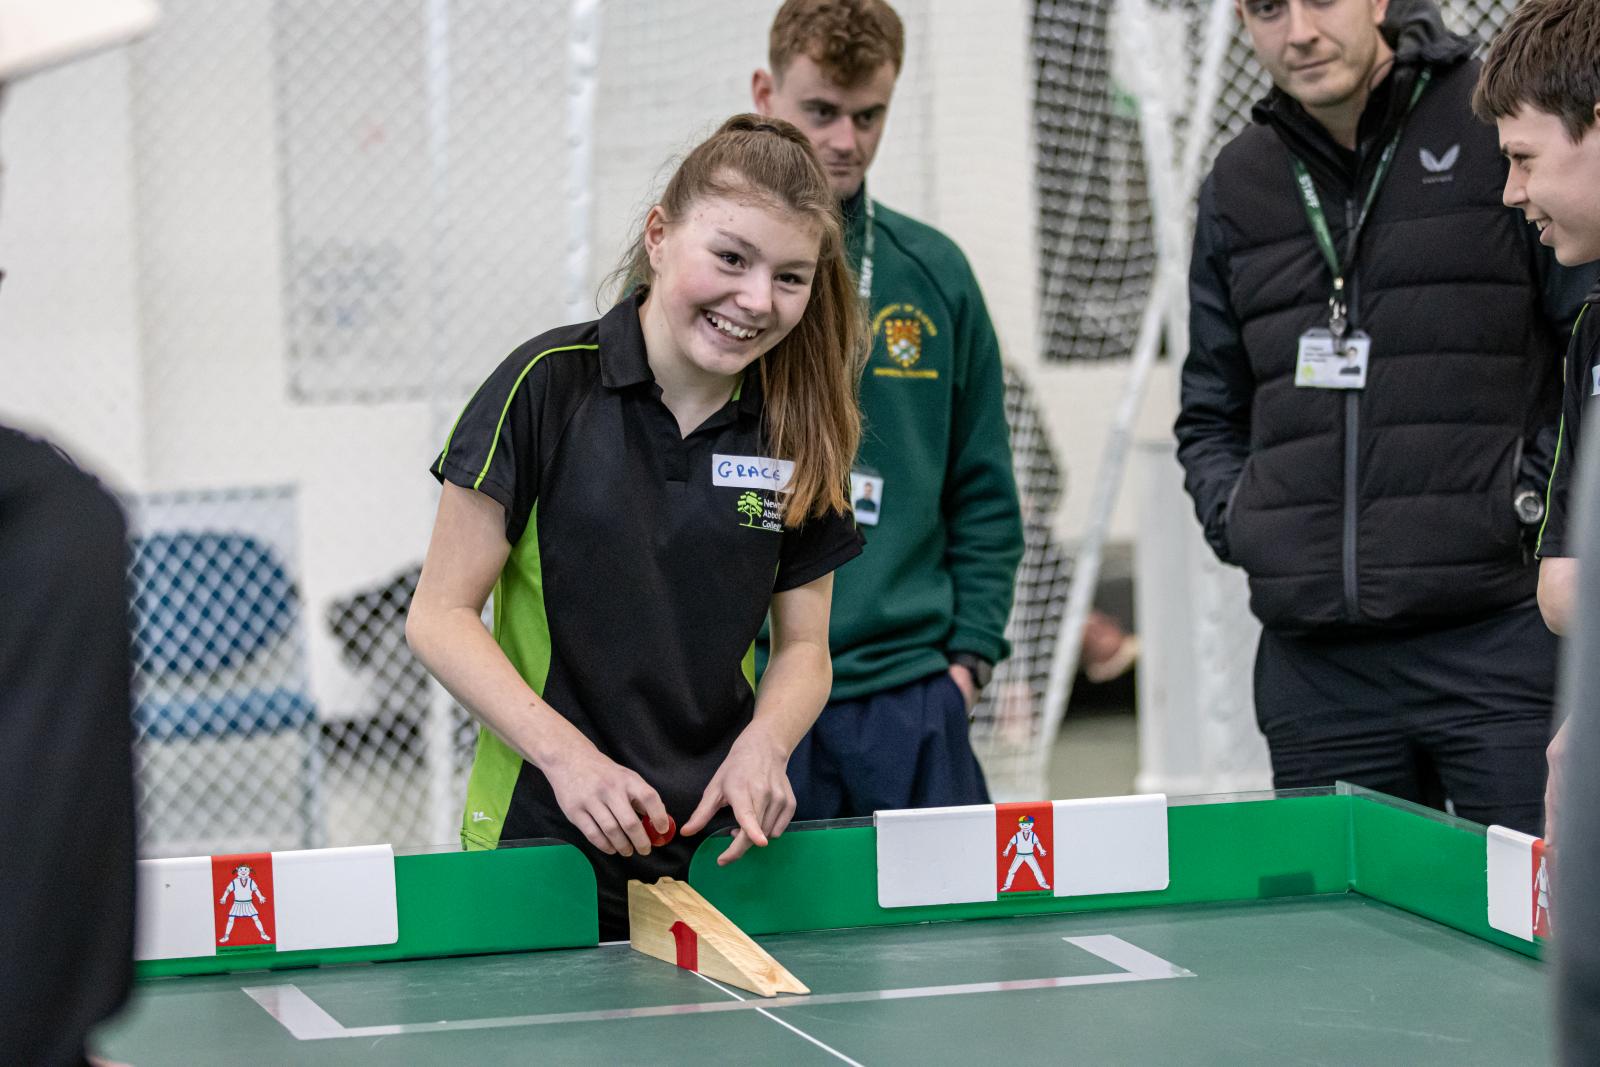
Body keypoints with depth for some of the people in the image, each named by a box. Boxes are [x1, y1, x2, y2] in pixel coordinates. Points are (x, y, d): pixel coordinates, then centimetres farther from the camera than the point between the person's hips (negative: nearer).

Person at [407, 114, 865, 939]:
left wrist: (763, 747, -12)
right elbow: (440, 615, -8)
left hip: (719, 845, 3)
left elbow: (804, 645, 10)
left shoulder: (797, 433, 3)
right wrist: (567, 754, -19)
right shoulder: (548, 385, -9)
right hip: (541, 840, -3)